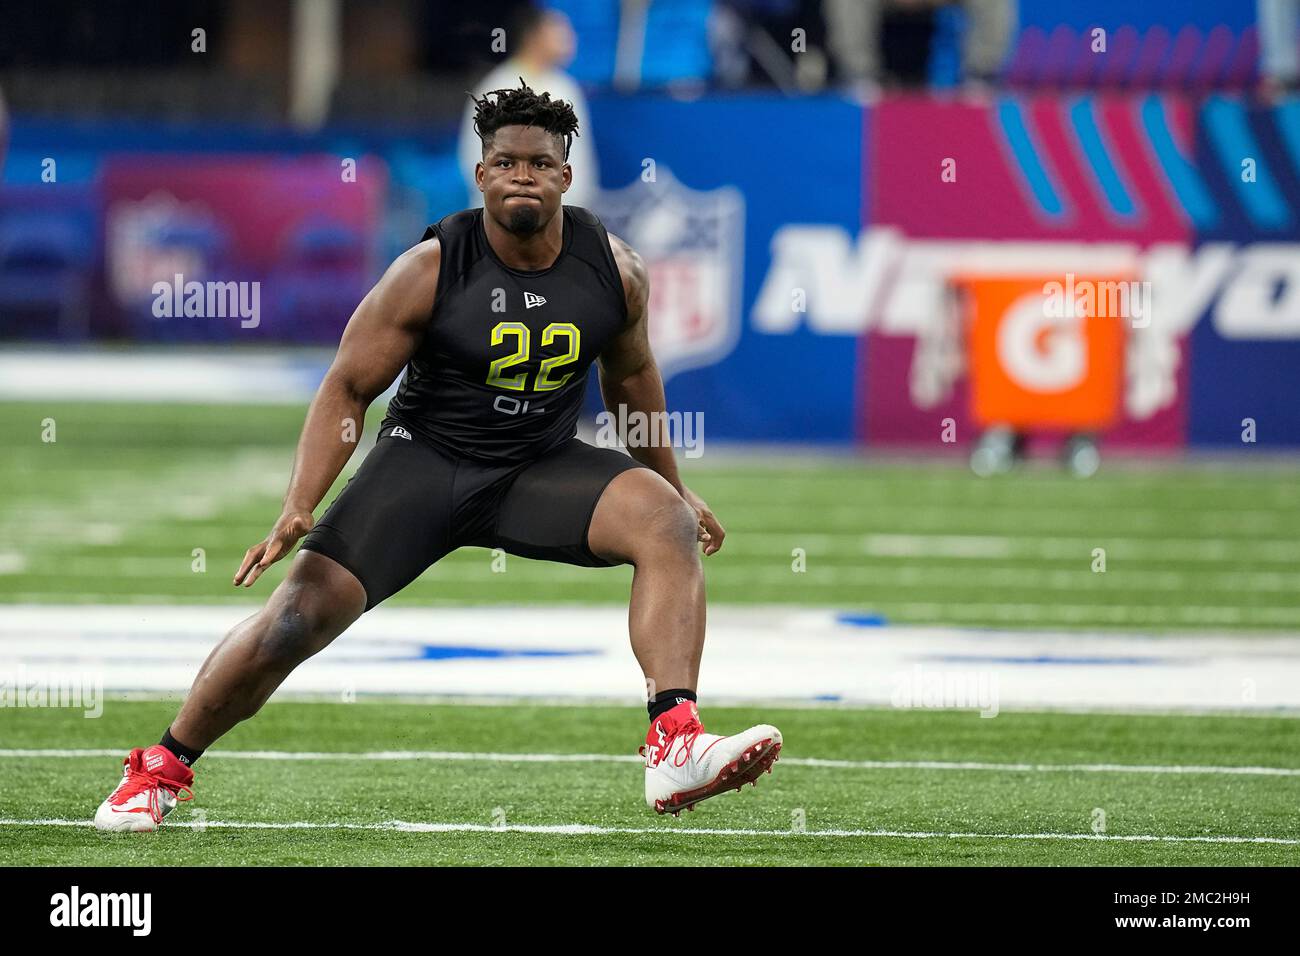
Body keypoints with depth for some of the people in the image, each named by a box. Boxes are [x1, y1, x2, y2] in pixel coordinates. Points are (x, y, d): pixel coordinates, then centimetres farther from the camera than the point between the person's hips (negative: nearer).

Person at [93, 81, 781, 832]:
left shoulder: (615, 270, -5)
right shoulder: (431, 270, -13)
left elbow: (631, 376, 15)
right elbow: (349, 387, -7)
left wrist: (676, 486, 24)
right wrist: (299, 509, -18)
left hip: (545, 463, 2)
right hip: (426, 460, -2)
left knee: (664, 520, -26)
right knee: (303, 612, -16)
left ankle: (675, 748, -34)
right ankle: (165, 767, 5)